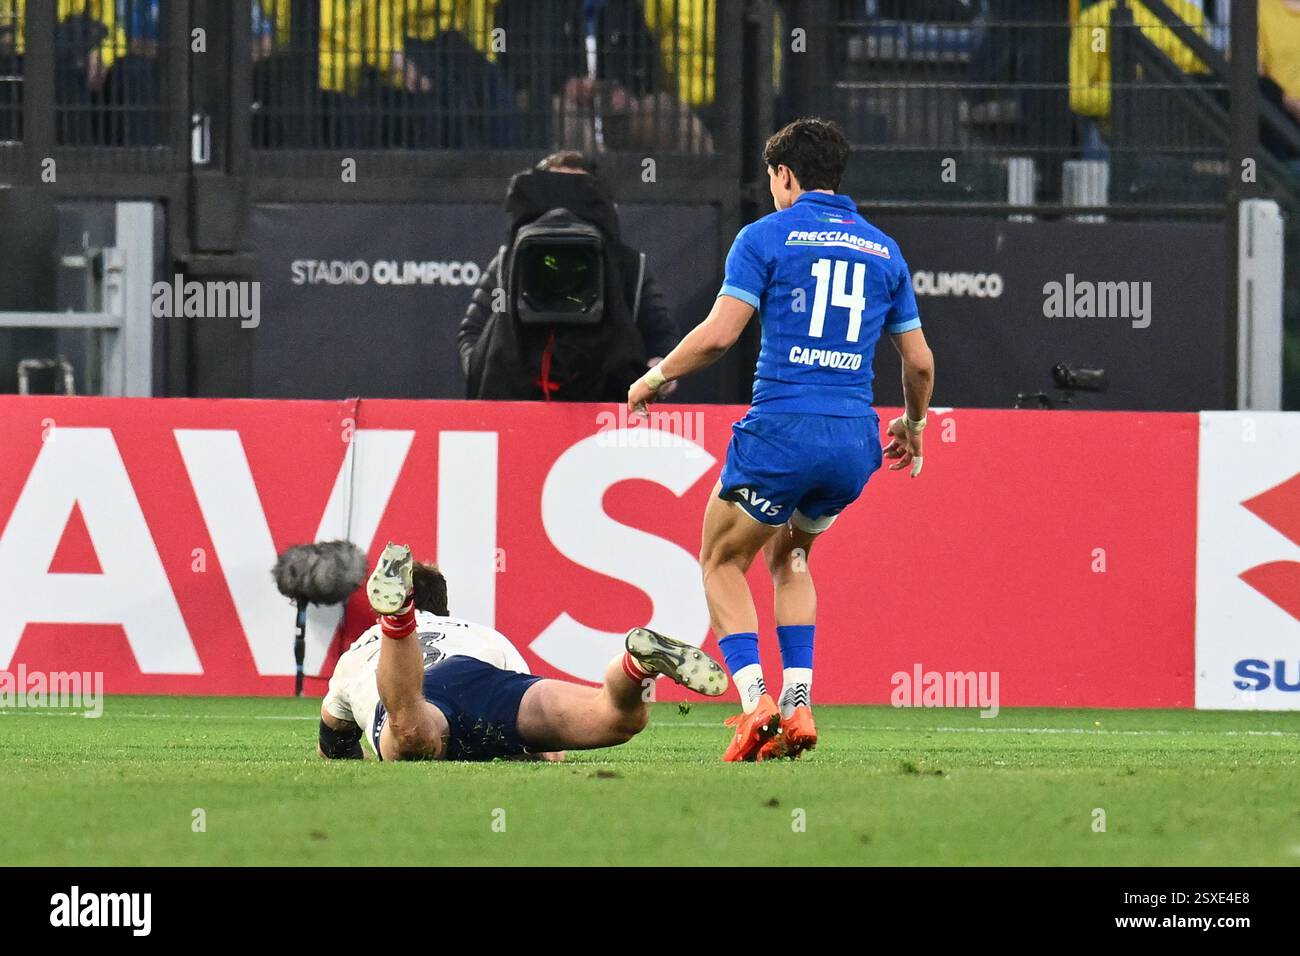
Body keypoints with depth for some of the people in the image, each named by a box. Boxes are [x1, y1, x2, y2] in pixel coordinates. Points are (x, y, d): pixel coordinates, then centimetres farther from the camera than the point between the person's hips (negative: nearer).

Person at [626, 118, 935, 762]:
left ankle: (754, 701, -6)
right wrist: (913, 426, 34)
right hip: (855, 442, 5)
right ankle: (797, 707, 14)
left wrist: (656, 377, 6)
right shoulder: (884, 250, 14)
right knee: (789, 557, 27)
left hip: (782, 429, -5)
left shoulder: (766, 237, -1)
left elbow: (719, 334, -9)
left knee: (723, 562, 13)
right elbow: (919, 360, 16)